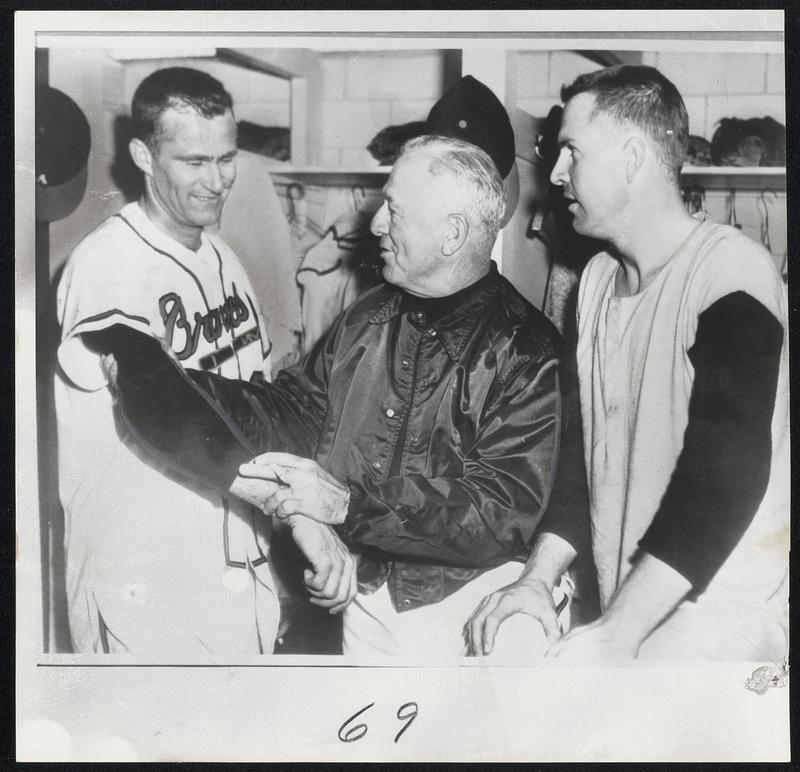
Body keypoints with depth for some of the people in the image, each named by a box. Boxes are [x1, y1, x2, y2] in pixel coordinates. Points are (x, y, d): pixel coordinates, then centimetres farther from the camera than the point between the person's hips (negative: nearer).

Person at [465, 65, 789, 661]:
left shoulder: (729, 271, -14)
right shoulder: (599, 280, 9)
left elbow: (725, 472, -21)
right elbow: (583, 445, 10)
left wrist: (616, 634, -22)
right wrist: (539, 578, -1)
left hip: (718, 610, -6)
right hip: (626, 606, 6)